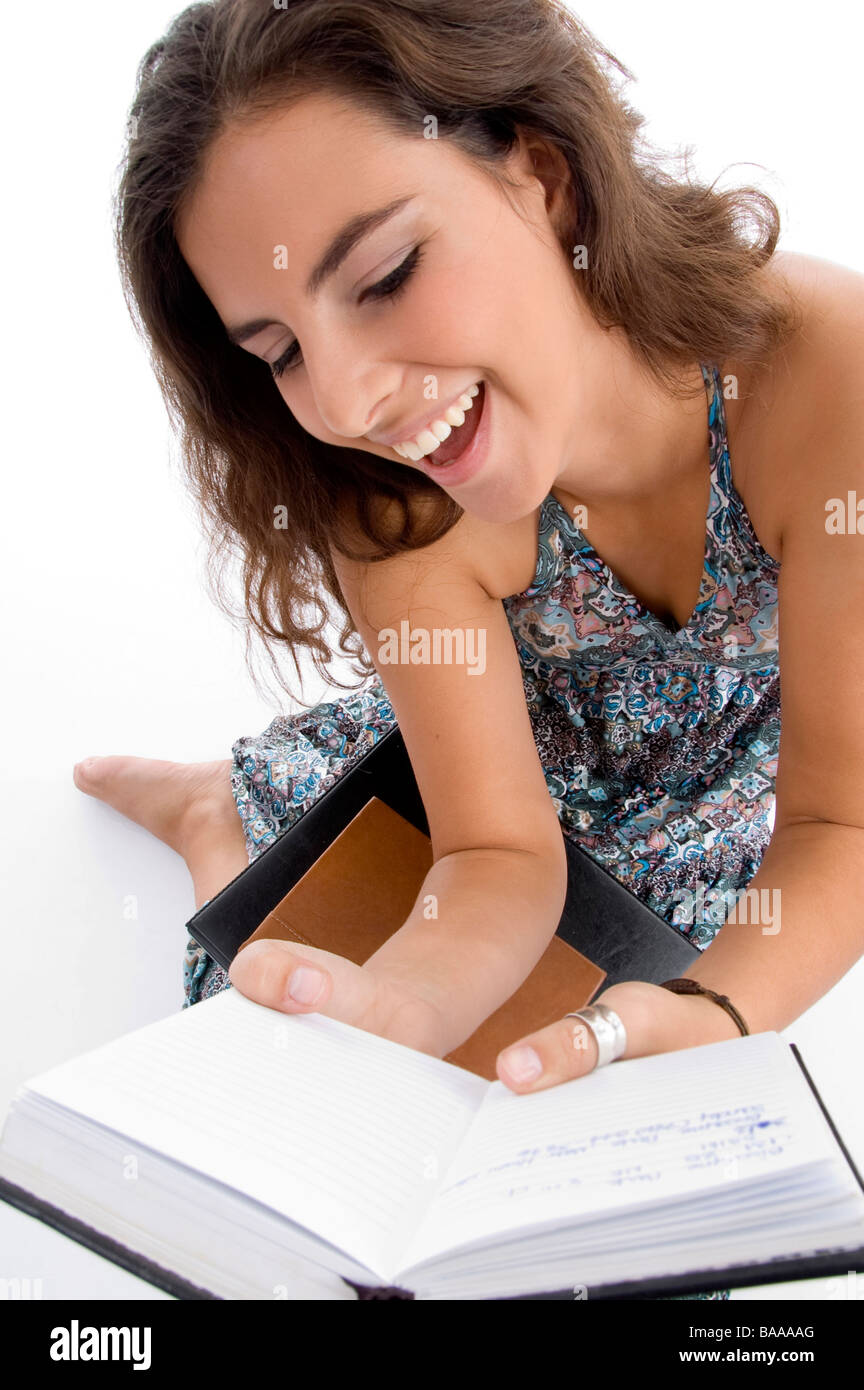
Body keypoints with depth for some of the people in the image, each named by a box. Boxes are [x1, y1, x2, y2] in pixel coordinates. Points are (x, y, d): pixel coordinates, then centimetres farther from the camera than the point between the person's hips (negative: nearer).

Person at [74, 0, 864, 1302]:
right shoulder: (395, 506, -32)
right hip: (506, 768, 1)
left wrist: (717, 1016, -51)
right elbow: (502, 856, -27)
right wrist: (399, 1002, -50)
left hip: (740, 788, 0)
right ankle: (211, 813, 32)